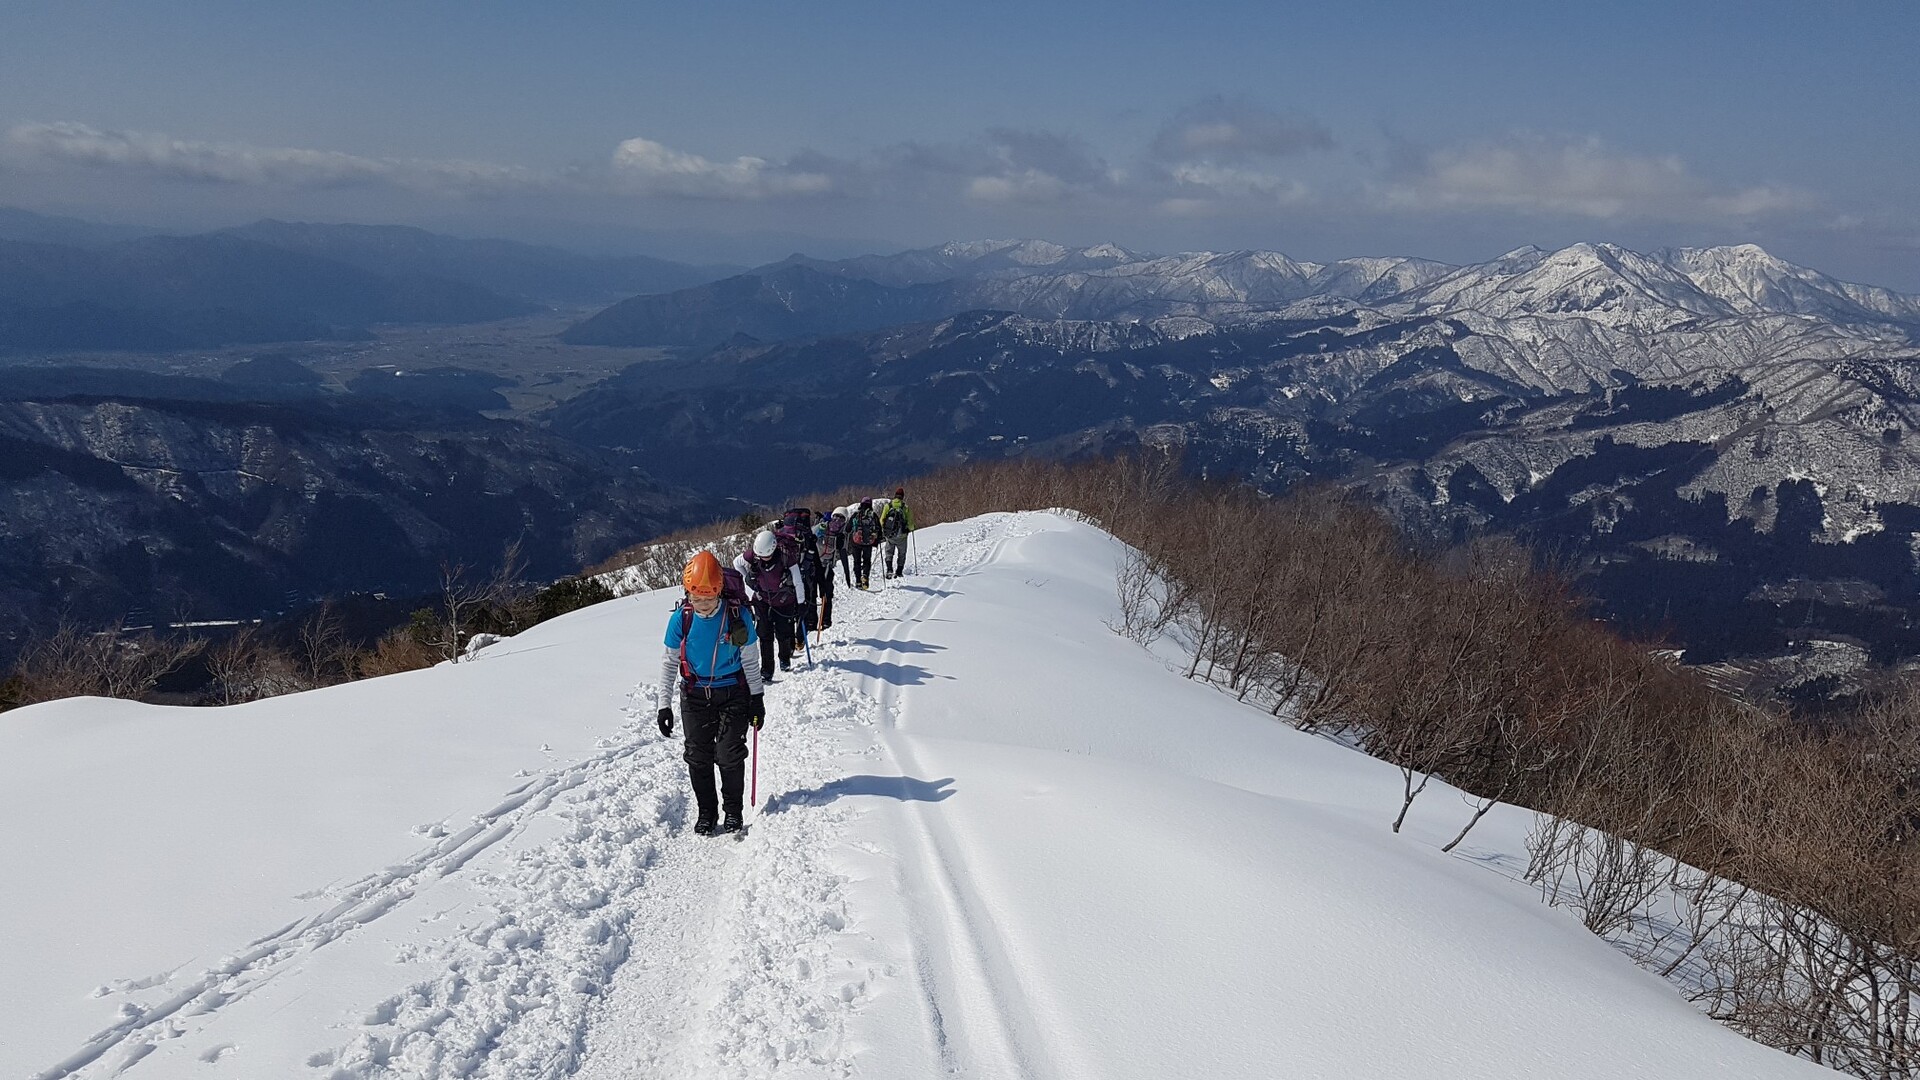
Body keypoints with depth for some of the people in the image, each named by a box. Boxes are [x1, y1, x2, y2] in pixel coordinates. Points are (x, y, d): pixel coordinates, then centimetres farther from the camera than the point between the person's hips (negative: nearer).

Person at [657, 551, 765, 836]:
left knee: (730, 754, -4)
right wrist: (664, 704, -3)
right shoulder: (681, 618, -10)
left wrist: (756, 697, 0)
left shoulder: (737, 614, -13)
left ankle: (733, 810, 14)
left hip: (733, 692, -2)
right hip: (695, 695, 2)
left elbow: (750, 658, -2)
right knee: (698, 755, 4)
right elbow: (670, 662, 0)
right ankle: (706, 812, 19)